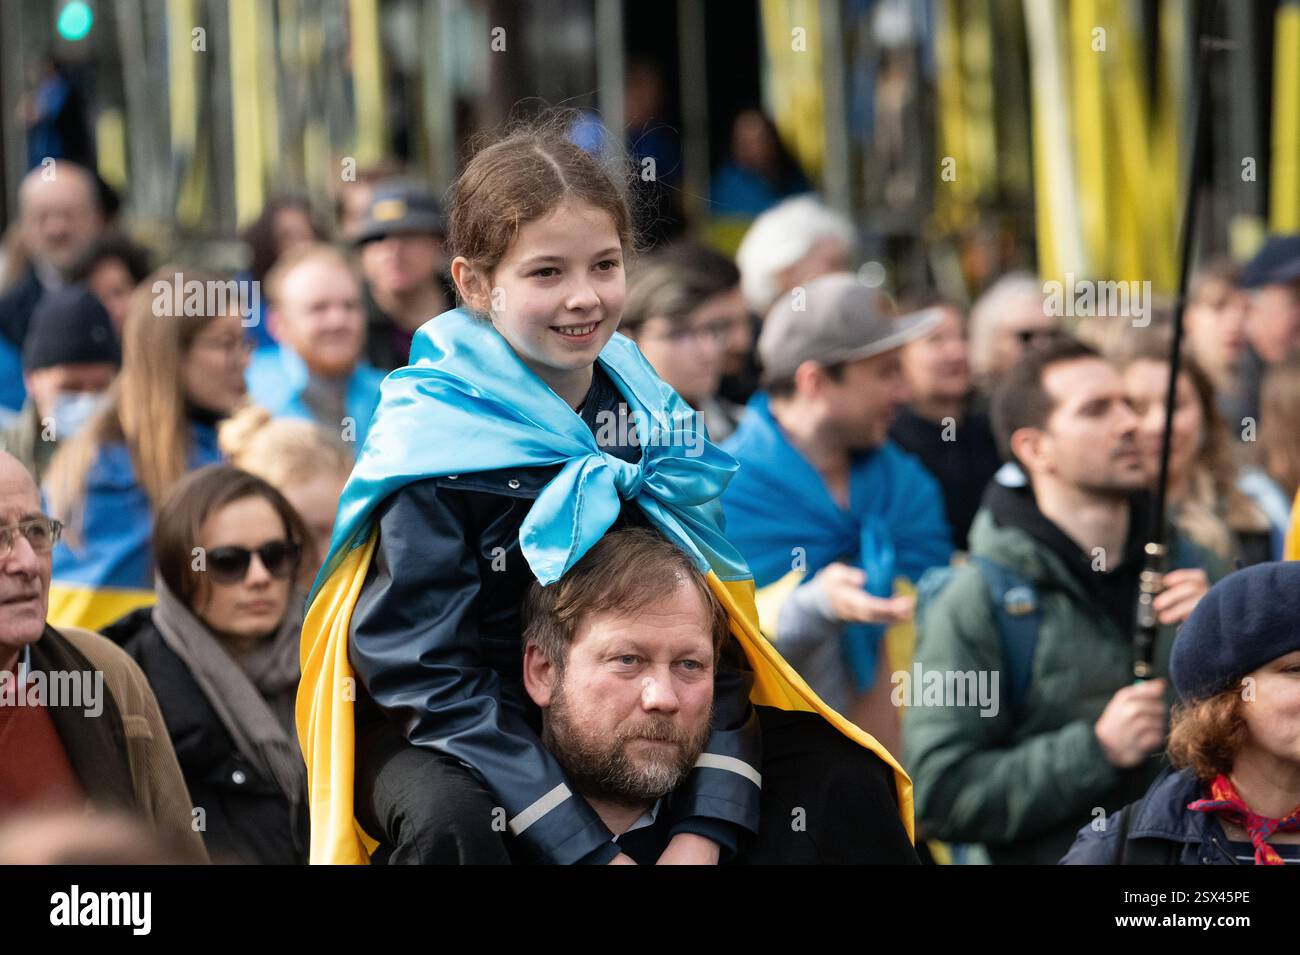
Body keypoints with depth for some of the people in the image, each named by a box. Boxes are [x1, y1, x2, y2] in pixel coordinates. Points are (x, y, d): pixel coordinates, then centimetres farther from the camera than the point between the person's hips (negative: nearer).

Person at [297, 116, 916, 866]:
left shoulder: (650, 415, -4)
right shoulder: (434, 444, -19)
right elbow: (430, 671, -23)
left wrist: (704, 832, -21)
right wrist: (589, 851, -28)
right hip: (430, 728, -5)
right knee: (448, 819, -38)